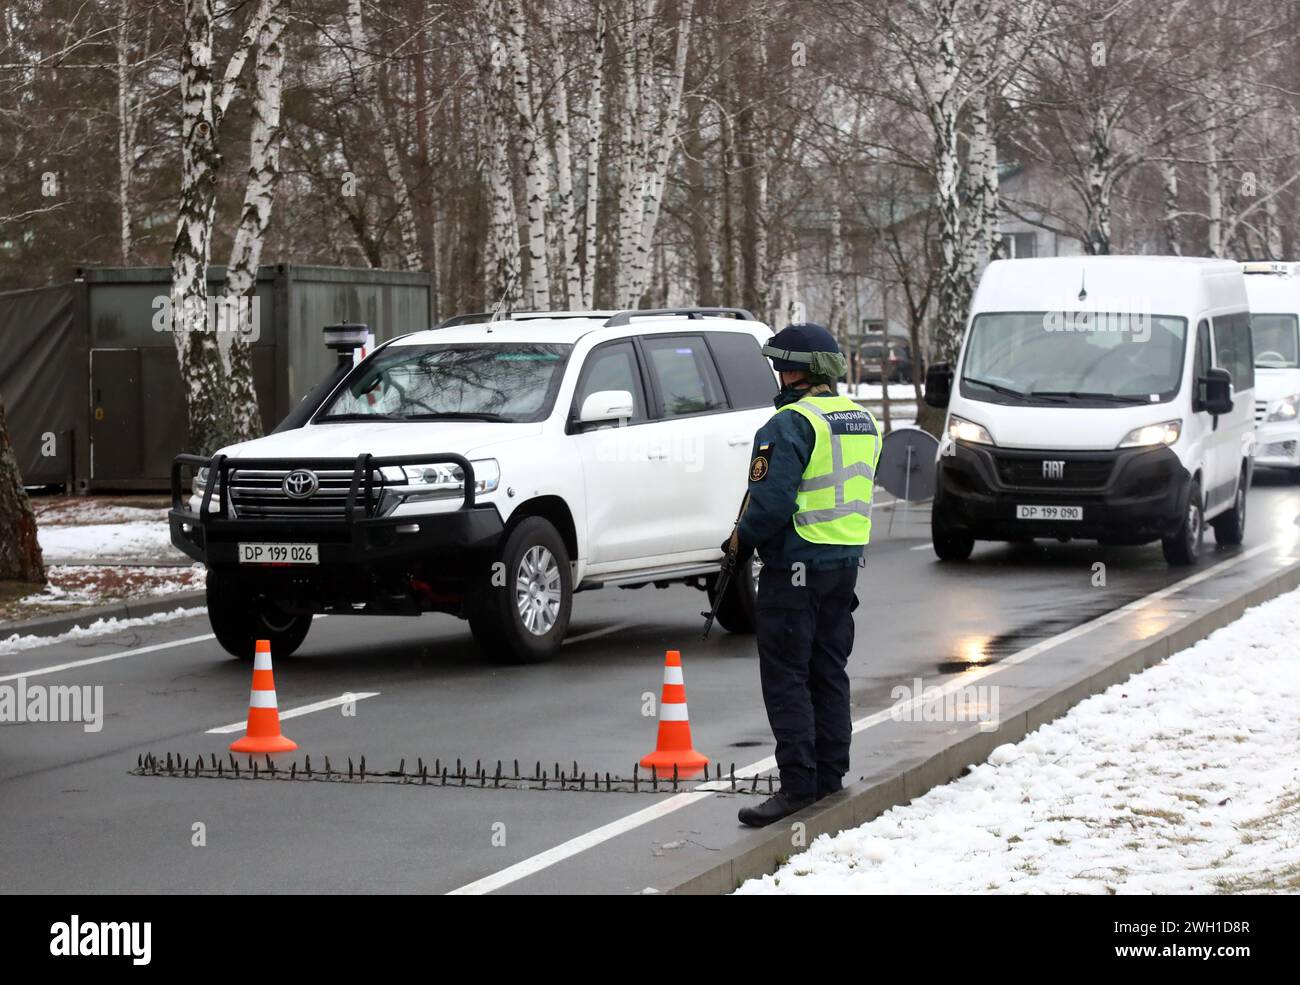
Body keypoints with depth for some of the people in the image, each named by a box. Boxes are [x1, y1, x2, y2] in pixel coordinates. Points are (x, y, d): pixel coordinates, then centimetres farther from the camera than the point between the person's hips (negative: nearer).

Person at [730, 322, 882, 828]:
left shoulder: (791, 424, -17)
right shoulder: (863, 421, 12)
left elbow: (771, 500, -22)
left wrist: (743, 539, -6)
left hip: (795, 562, -9)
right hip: (846, 562, 9)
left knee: (785, 675, -5)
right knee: (828, 671, 15)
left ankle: (797, 782, -9)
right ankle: (830, 773, 19)